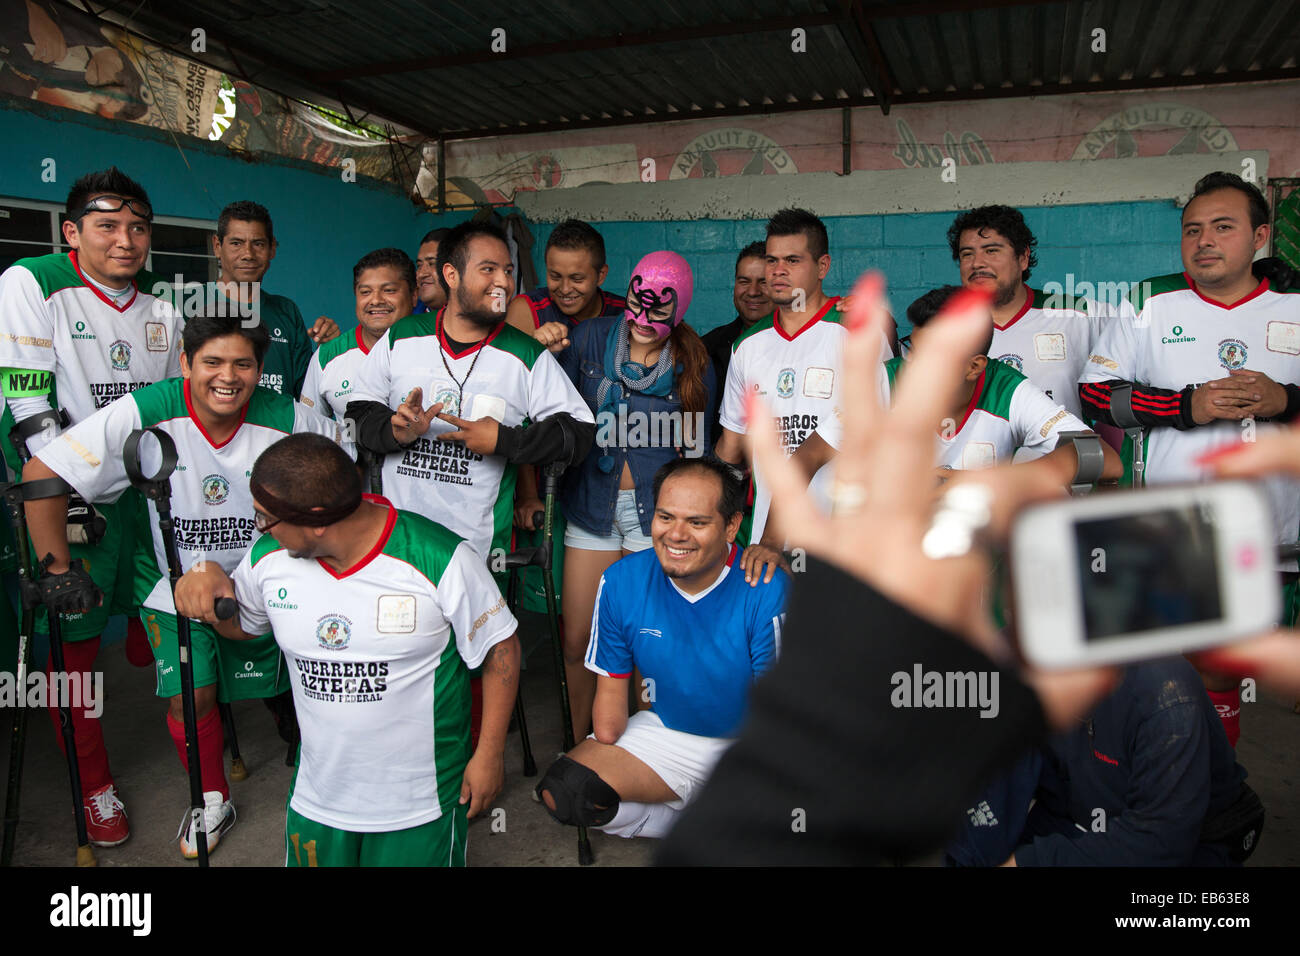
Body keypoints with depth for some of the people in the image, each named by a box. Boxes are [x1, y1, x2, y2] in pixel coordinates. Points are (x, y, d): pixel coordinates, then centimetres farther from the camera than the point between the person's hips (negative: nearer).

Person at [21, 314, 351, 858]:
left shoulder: (287, 420, -18)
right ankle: (213, 800, 21)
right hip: (173, 583, -1)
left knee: (273, 687, 12)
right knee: (189, 696, -7)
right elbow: (44, 474, -19)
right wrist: (57, 569, -18)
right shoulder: (144, 414, -24)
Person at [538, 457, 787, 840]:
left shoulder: (768, 592, -23)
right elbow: (612, 684, -1)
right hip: (665, 731, 4)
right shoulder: (621, 582, -12)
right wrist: (605, 761, -9)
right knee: (561, 791, -17)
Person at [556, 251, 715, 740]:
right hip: (591, 505, 2)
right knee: (577, 642, 7)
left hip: (656, 513, -1)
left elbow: (696, 452, 8)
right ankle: (579, 747, 30)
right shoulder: (589, 338, 1)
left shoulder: (693, 366, 0)